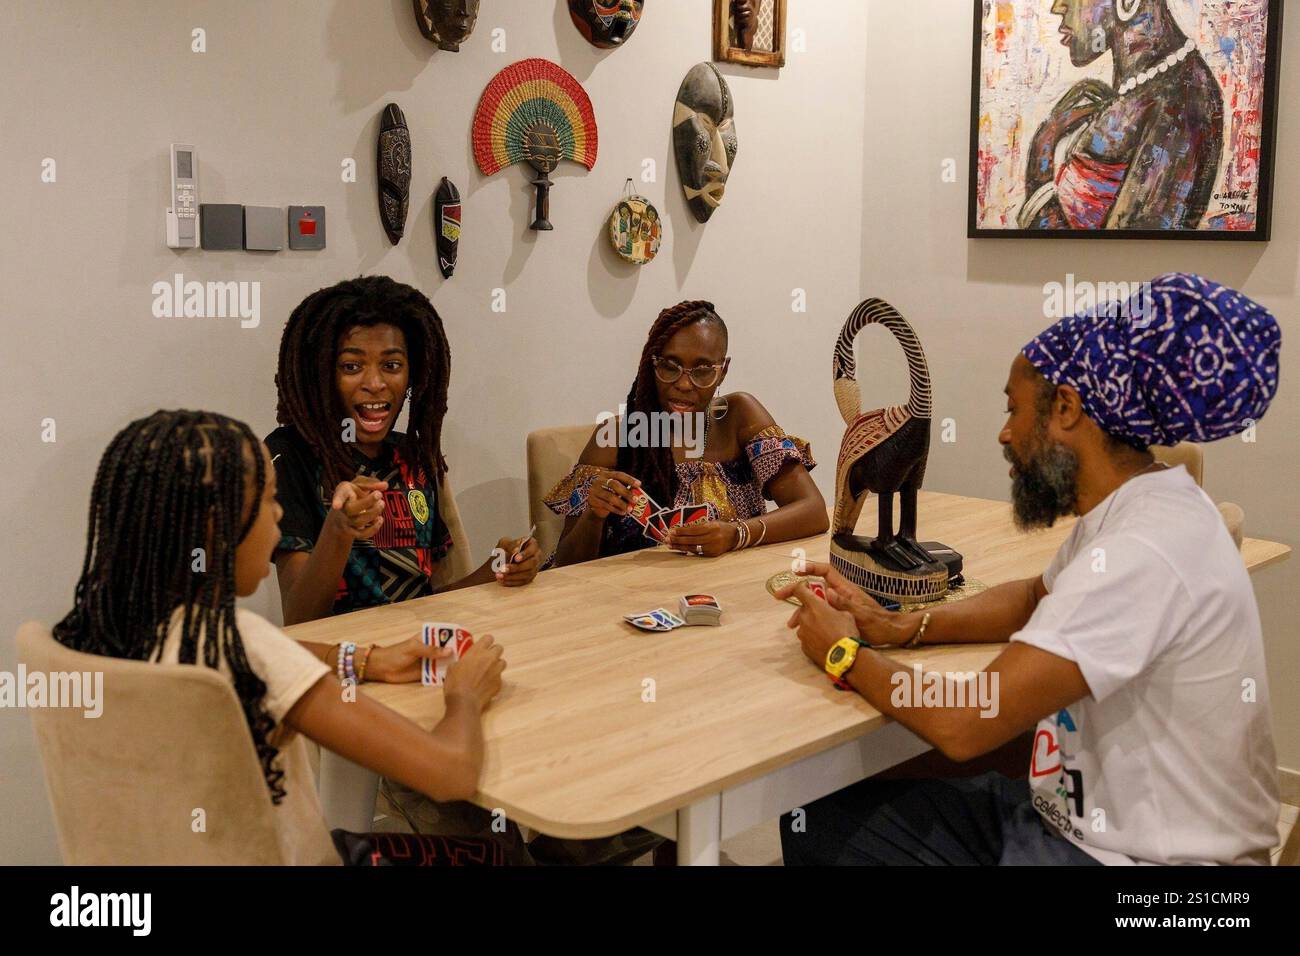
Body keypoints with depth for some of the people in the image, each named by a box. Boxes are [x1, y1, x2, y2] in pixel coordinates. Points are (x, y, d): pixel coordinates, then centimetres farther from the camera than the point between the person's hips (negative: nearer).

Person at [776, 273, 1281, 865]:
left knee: (828, 832, -7)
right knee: (814, 820, 3)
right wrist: (899, 628, 5)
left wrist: (846, 655, -9)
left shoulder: (1141, 552, -27)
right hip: (1080, 815, 8)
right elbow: (1035, 599, 21)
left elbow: (964, 726, -28)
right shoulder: (1137, 509, 2)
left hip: (1137, 852, -8)